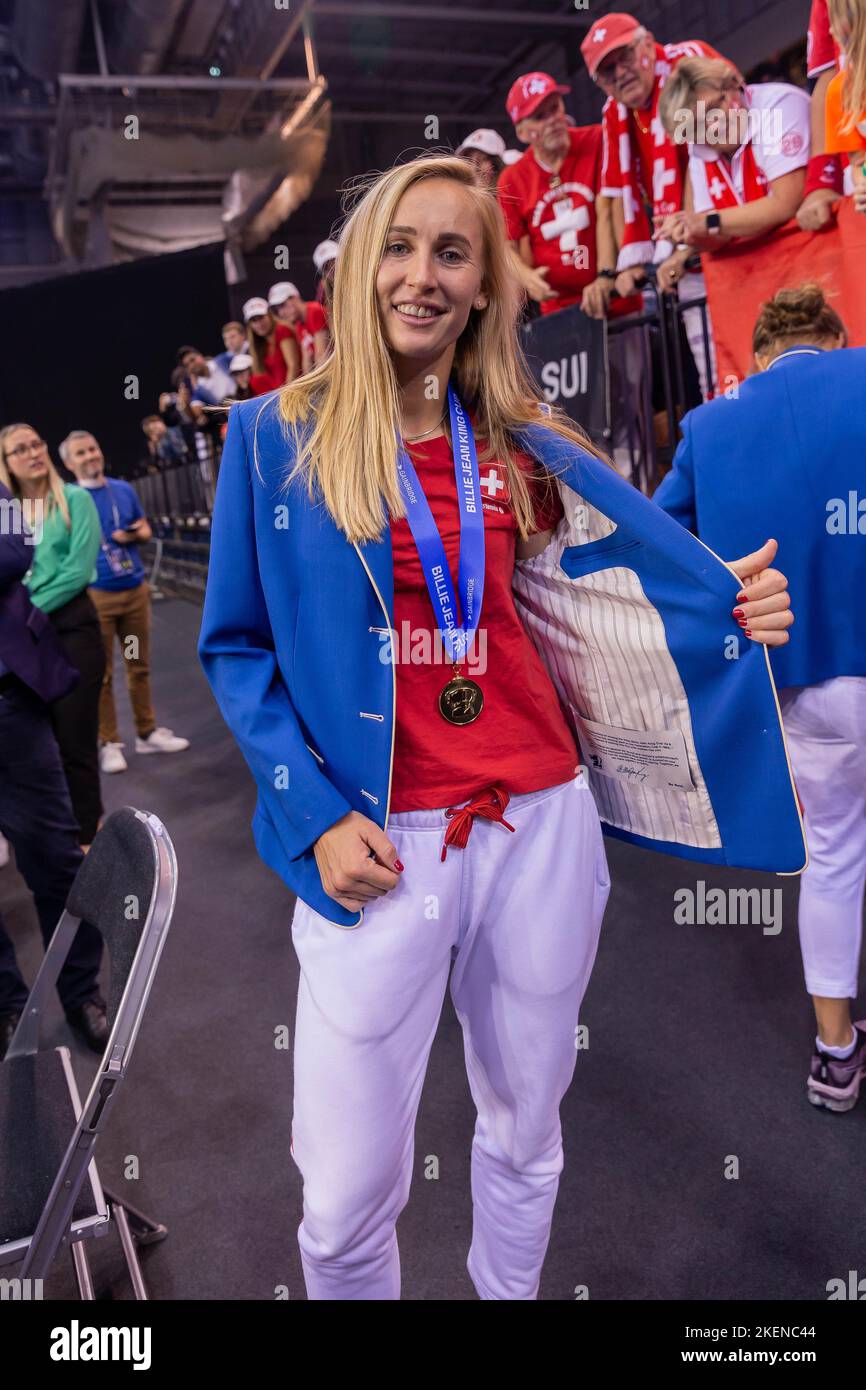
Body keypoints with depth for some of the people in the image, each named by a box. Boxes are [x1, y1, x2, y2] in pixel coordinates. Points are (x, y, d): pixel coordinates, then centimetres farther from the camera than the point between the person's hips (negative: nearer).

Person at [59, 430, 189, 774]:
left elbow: (145, 530, 15)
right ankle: (108, 743, 11)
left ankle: (147, 732, 23)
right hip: (95, 596, -4)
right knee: (102, 673, 2)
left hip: (135, 590, 4)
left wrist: (133, 535, -9)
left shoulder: (124, 489, 8)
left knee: (140, 665, 11)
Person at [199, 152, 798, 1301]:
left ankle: (509, 1293, 49)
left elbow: (611, 609, 11)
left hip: (537, 825, 3)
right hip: (378, 845, -2)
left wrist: (740, 607, -8)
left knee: (525, 1135, 20)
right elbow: (236, 648, 1)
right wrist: (316, 815, -10)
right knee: (348, 1199, 6)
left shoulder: (523, 444, 8)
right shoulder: (278, 435, 0)